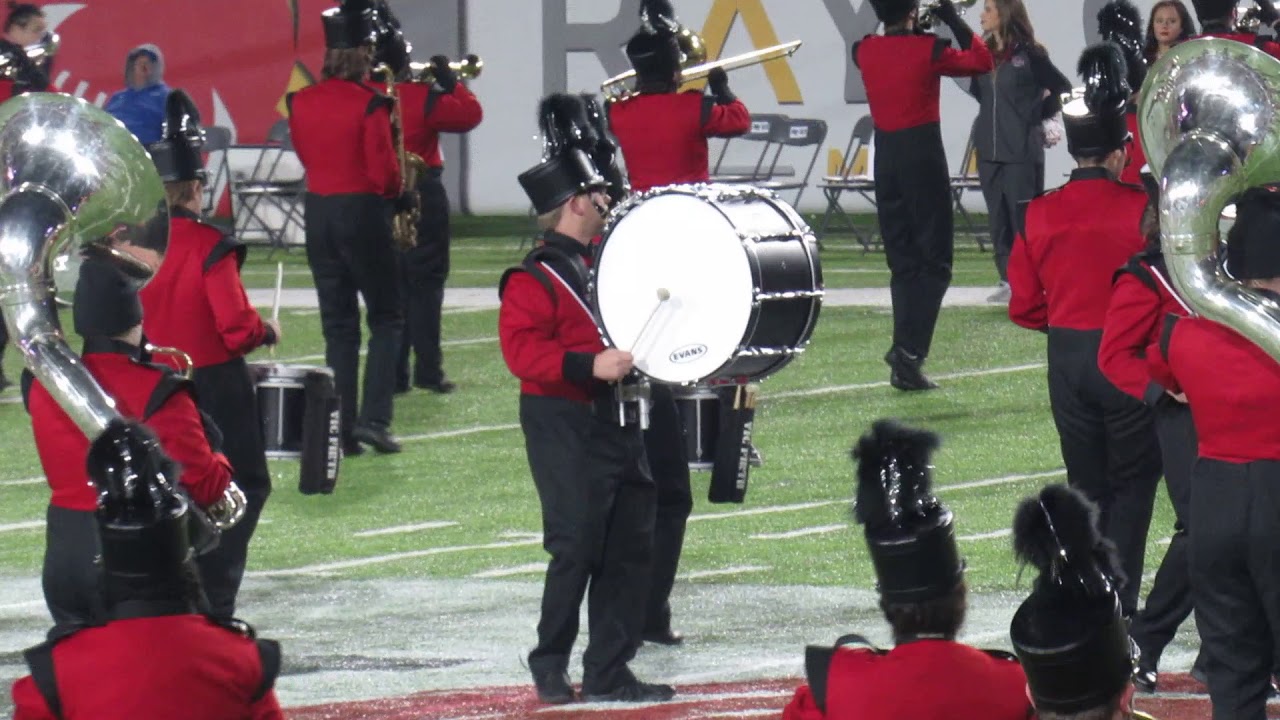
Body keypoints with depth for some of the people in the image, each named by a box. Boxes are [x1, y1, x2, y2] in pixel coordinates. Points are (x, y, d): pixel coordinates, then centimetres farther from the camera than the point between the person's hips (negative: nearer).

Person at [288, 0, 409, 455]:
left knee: (338, 324, 11)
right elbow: (383, 173, -14)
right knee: (386, 318, 7)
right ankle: (374, 418, -6)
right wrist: (398, 194, 5)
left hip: (318, 212, 5)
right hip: (363, 212, -5)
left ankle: (342, 430, 8)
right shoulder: (369, 105, -16)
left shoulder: (300, 103, 2)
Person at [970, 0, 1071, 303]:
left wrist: (1038, 115, 0)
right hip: (989, 149, 6)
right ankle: (1008, 281, 13)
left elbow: (1062, 87, -2)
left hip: (1022, 150, -6)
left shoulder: (1029, 54, -7)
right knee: (998, 218, 8)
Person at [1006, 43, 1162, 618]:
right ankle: (1120, 608, -2)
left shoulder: (1039, 215, -2)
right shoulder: (1141, 210, -13)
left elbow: (1024, 308, 4)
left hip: (1066, 361, 4)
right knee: (1134, 482, 7)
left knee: (1087, 485, 14)